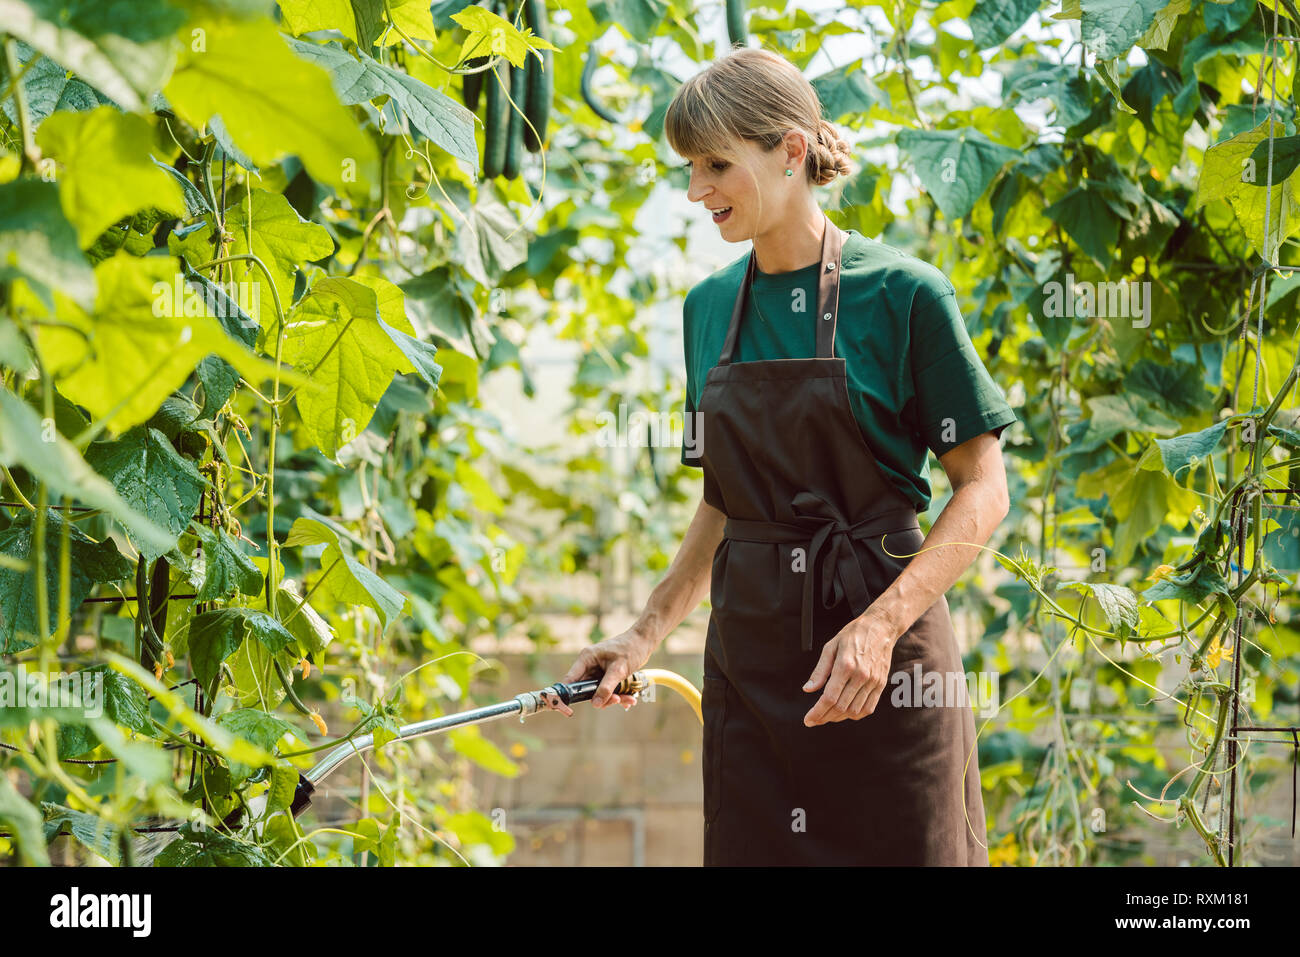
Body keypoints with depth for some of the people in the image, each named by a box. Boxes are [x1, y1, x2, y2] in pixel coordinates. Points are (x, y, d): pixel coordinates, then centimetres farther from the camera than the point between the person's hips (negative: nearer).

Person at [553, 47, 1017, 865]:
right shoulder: (711, 306, 9)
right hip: (748, 658, 5)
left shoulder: (901, 293, -8)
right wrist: (648, 634, 9)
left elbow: (984, 490, -8)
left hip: (882, 670, -5)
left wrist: (881, 623, -19)